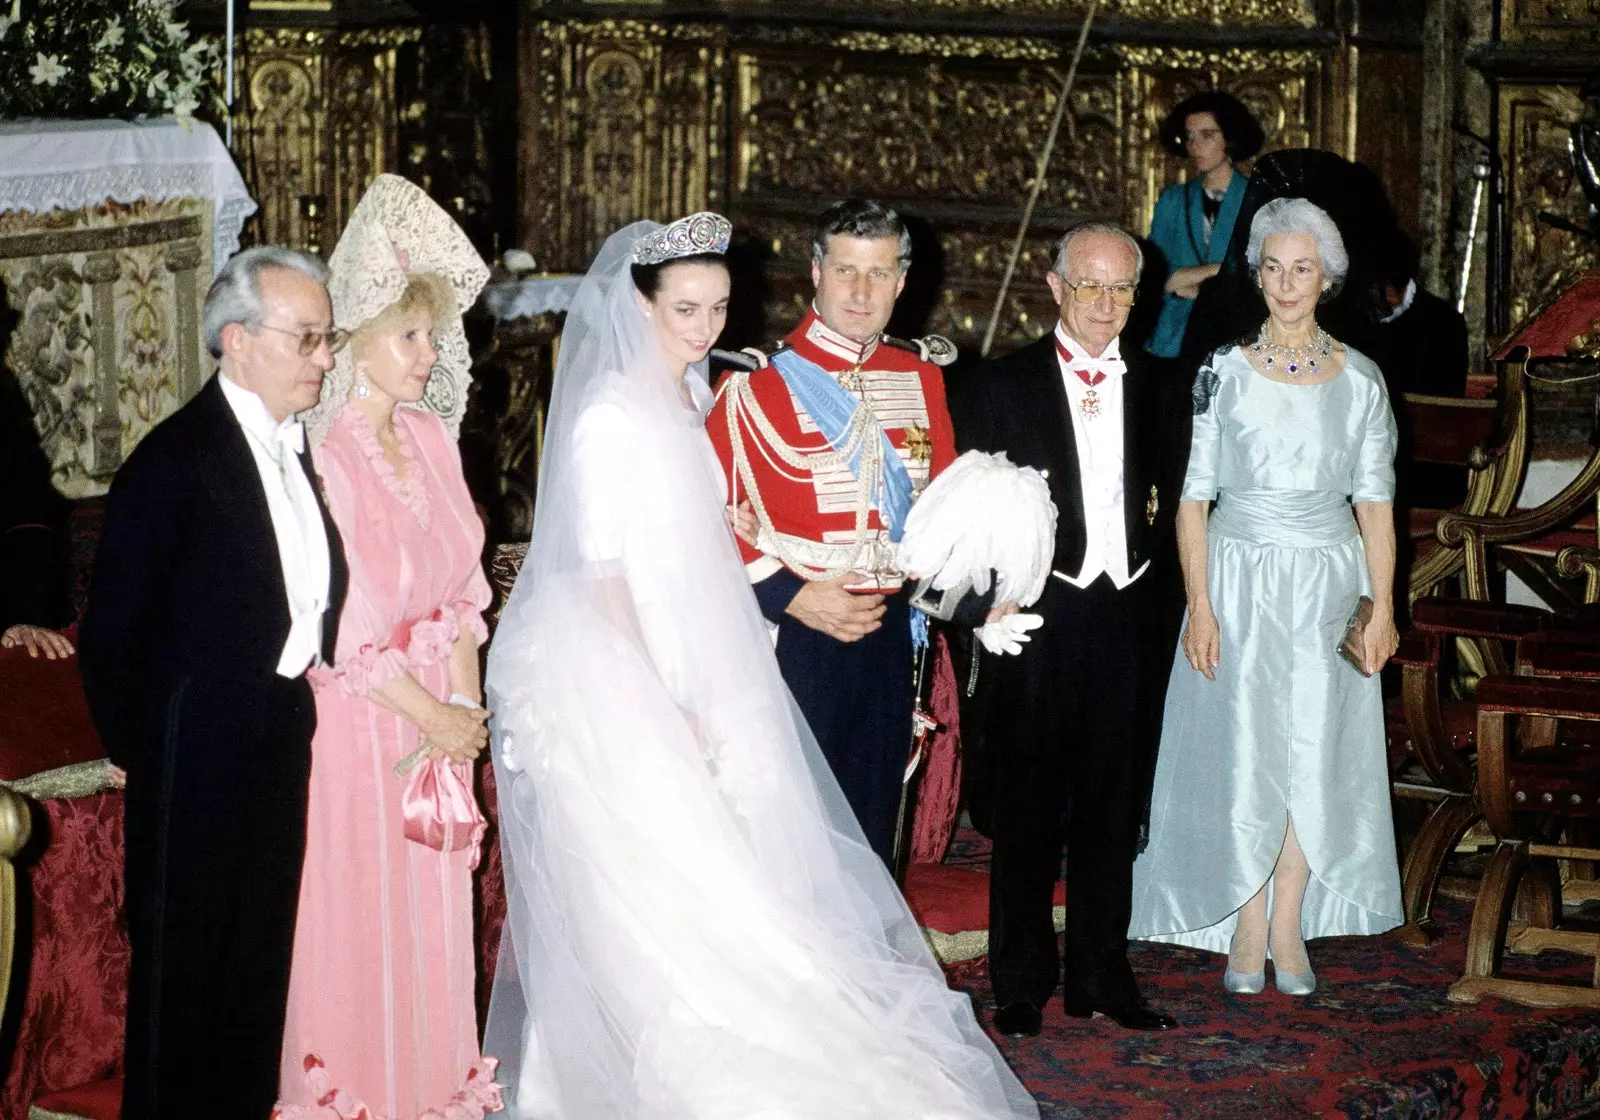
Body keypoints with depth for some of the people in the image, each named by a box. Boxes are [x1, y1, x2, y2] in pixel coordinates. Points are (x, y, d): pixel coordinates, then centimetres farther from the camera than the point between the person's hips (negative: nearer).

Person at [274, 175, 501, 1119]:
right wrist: (430, 715, -12)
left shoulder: (430, 440, 3)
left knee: (436, 907, 15)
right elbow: (336, 625, -18)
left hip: (439, 712, 6)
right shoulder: (321, 457, -18)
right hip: (357, 715, -6)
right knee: (359, 909, 4)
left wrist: (465, 702, -2)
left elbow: (463, 584, 8)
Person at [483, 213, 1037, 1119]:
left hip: (689, 686, 8)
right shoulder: (609, 417, -14)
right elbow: (600, 576, -15)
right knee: (644, 899, -4)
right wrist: (662, 707, -16)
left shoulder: (691, 406, 10)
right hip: (621, 695, -8)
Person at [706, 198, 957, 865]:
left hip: (890, 632, 5)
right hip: (792, 636, -5)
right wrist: (791, 596, -17)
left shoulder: (921, 376, 9)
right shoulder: (760, 382, -7)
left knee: (872, 828, 12)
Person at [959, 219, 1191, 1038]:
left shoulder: (1160, 388, 9)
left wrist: (1154, 524, -4)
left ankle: (1101, 976, 22)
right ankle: (1023, 983, 14)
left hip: (1127, 619, 3)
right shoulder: (1005, 384, -1)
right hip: (1038, 621, -3)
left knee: (1114, 808, 11)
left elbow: (1174, 497, 15)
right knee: (1027, 809, 4)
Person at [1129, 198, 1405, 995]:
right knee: (1243, 756, 0)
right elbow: (1194, 496, -3)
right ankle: (1248, 931, 9)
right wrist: (1199, 606, -9)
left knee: (1314, 757, 4)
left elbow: (1375, 501, 5)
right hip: (1240, 580, -1)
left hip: (1328, 585, 2)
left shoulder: (1360, 380, 2)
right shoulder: (1224, 372, -2)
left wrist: (1382, 607, -1)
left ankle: (1288, 926, 13)